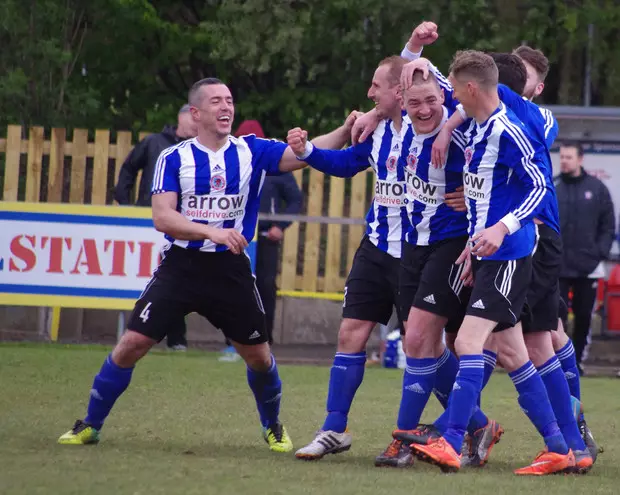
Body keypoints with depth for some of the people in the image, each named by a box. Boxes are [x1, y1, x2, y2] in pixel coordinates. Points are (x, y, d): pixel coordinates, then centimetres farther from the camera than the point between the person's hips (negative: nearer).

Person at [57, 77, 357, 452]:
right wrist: (213, 232, -26)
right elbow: (162, 217, -12)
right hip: (181, 264, -1)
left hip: (231, 269, 2)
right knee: (133, 343, -9)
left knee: (258, 353, 6)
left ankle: (273, 426, 32)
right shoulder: (174, 158, -2)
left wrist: (347, 129, -25)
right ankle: (91, 425, 5)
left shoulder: (252, 151, 2)